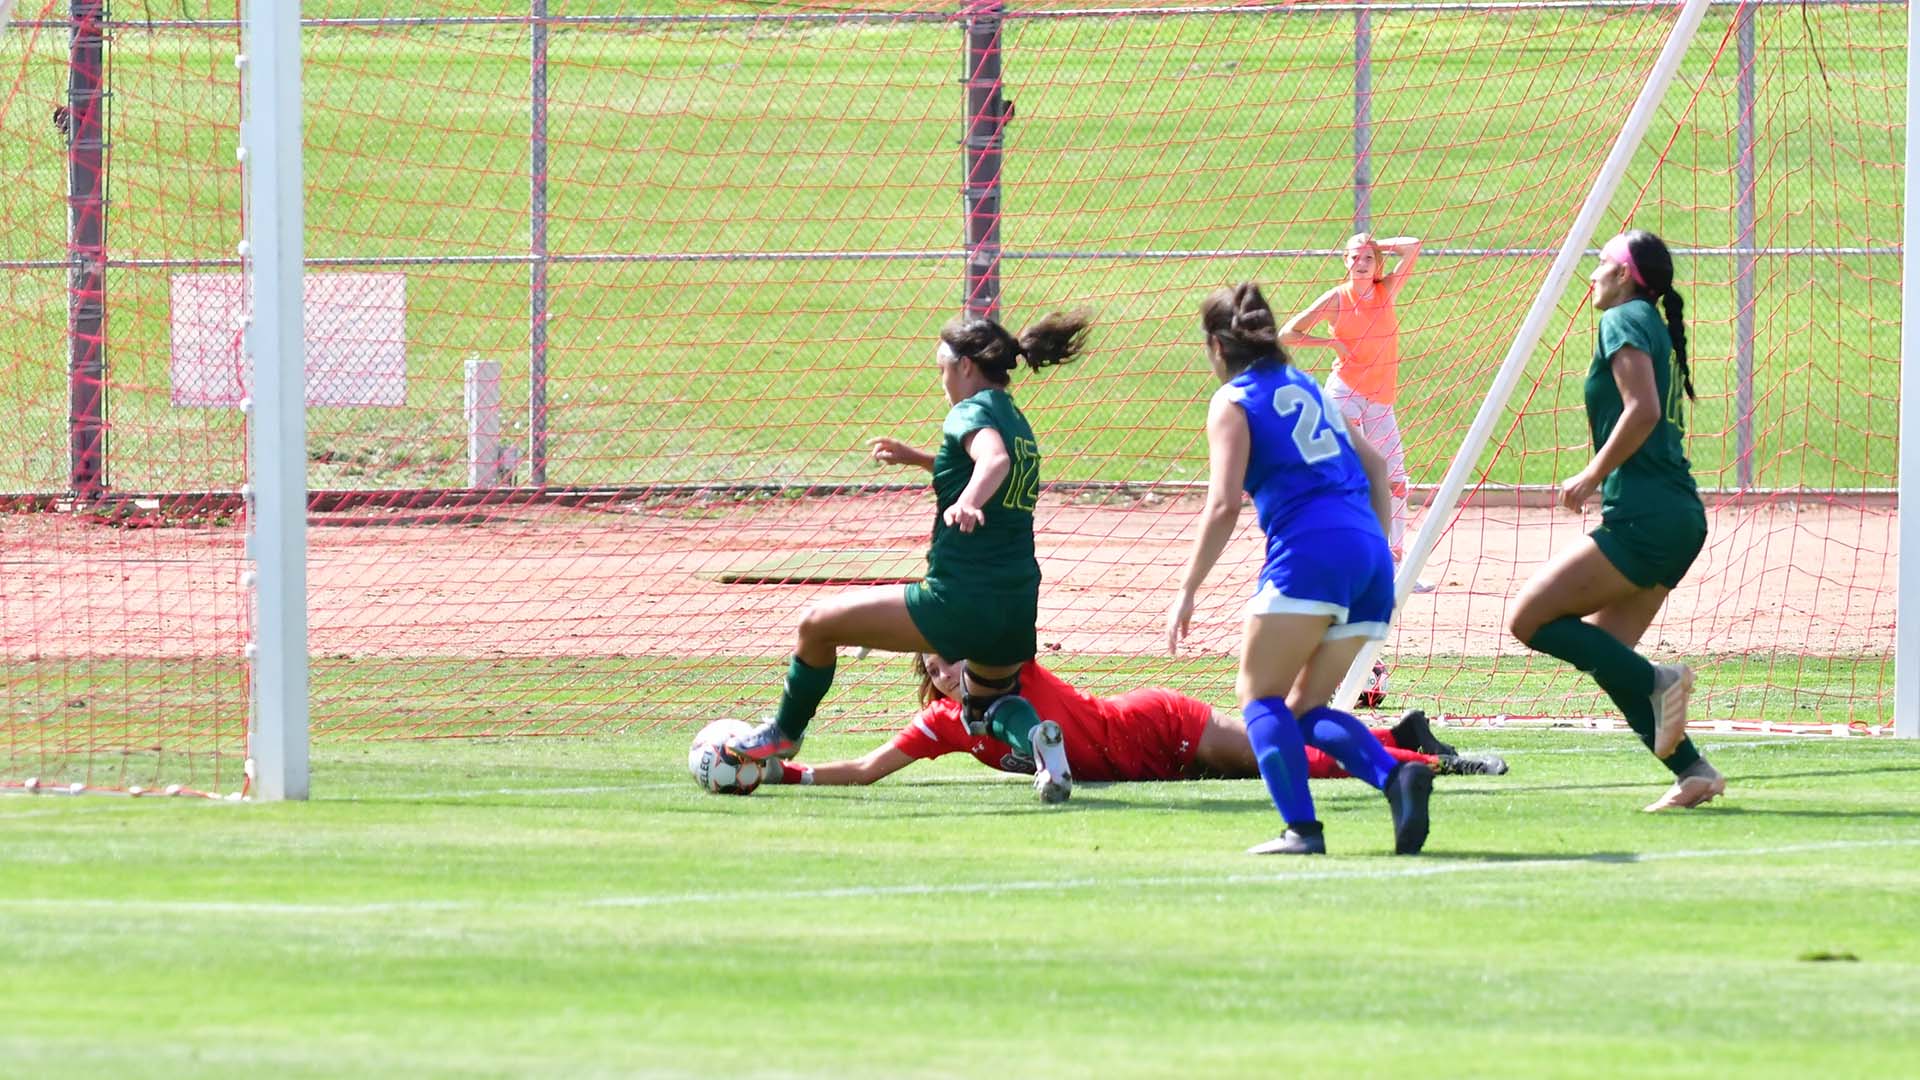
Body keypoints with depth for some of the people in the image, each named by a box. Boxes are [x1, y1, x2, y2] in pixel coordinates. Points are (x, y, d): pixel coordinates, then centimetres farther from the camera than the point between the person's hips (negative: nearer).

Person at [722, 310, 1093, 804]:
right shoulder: (1018, 423, 18)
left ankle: (783, 735, 23)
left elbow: (994, 459, -31)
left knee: (817, 624, 6)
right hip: (1018, 609, 8)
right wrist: (918, 458, 37)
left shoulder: (971, 412, -8)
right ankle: (1036, 736, -3)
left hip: (959, 601, -8)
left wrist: (967, 502, -50)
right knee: (990, 698, 32)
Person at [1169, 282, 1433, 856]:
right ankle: (1397, 775, -12)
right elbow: (1374, 466, 25)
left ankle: (1301, 826, -16)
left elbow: (1223, 505, -7)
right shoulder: (1305, 388, 24)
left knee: (1259, 694, 1)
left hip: (1309, 551, -7)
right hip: (1370, 555, 7)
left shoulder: (1234, 402, 3)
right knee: (1306, 707, 13)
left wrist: (1187, 591, -4)